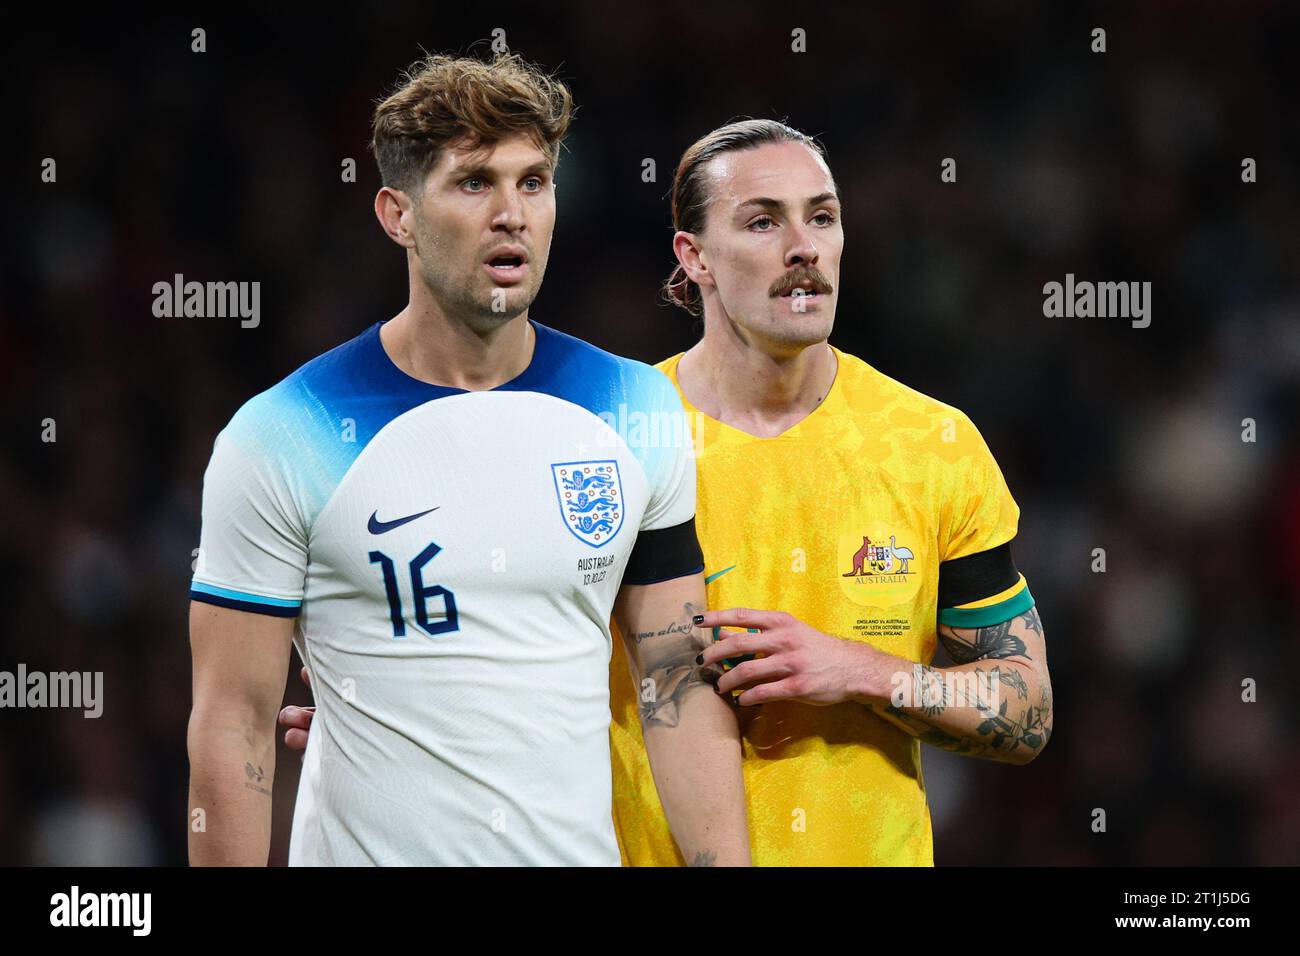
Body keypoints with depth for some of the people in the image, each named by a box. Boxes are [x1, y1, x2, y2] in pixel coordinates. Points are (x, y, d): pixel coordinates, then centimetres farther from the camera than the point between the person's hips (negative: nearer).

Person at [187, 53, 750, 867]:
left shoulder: (638, 411, 1)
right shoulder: (282, 438, -10)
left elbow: (682, 689, 3)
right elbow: (234, 727, -9)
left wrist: (727, 861, -5)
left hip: (581, 849, 3)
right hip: (366, 849, -3)